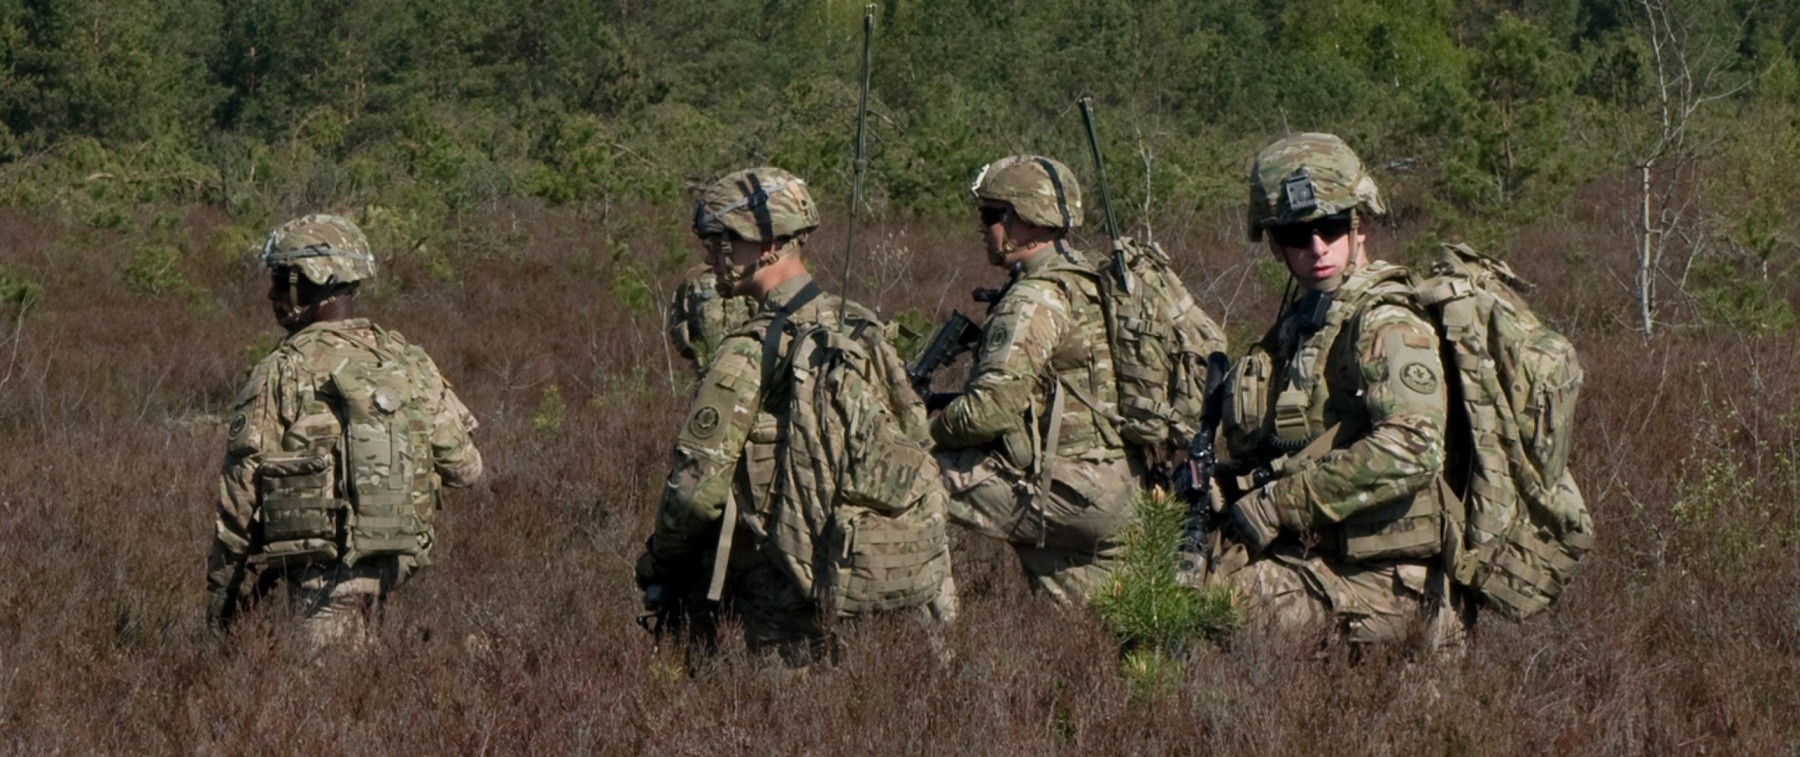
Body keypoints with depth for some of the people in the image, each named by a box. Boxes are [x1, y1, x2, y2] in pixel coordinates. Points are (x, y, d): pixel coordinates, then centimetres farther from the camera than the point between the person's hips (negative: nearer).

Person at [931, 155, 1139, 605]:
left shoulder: (1035, 300, -16)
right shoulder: (1086, 283, 14)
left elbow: (993, 409, -23)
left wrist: (934, 429, -4)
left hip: (1066, 491, -9)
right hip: (1114, 492, 10)